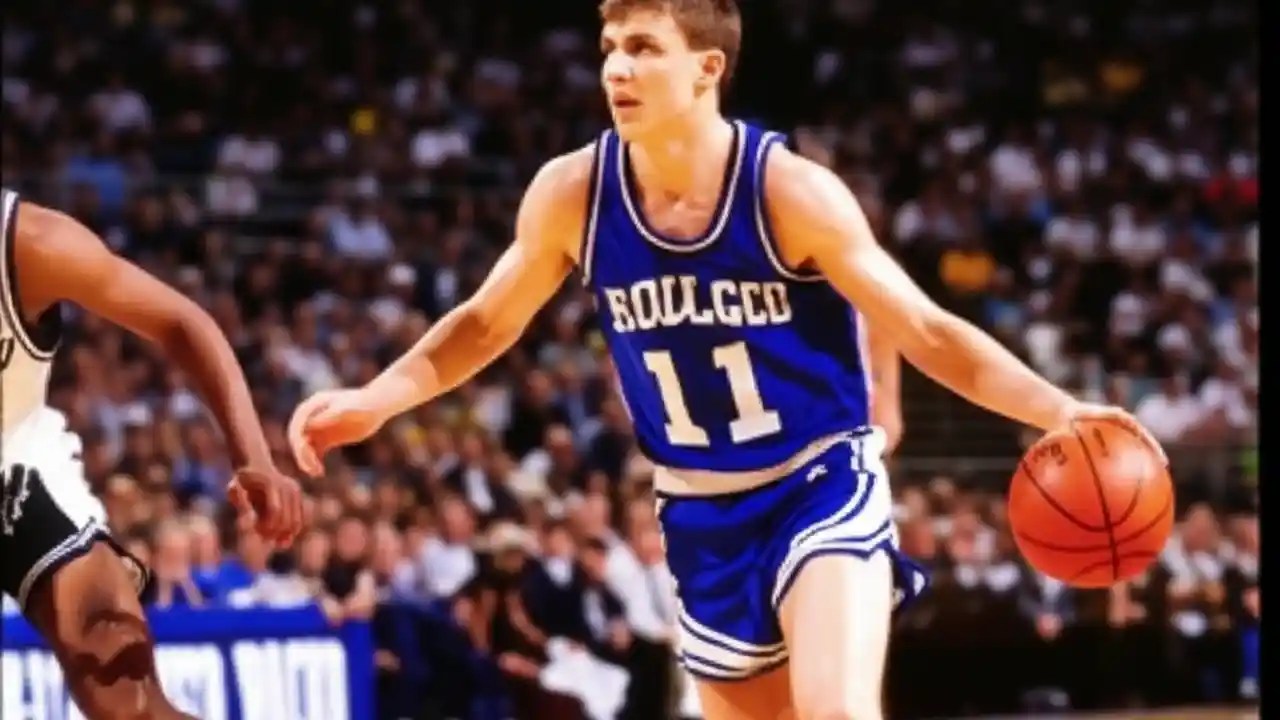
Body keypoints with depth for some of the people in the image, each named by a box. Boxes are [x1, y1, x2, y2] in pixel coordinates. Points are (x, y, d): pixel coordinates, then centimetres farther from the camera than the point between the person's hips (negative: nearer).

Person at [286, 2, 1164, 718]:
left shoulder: (791, 191, -19)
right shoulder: (572, 193, -9)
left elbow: (927, 332, -16)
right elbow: (489, 322, 8)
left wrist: (1057, 411, -29)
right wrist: (374, 400, -5)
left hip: (824, 486, -5)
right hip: (704, 515, 5)